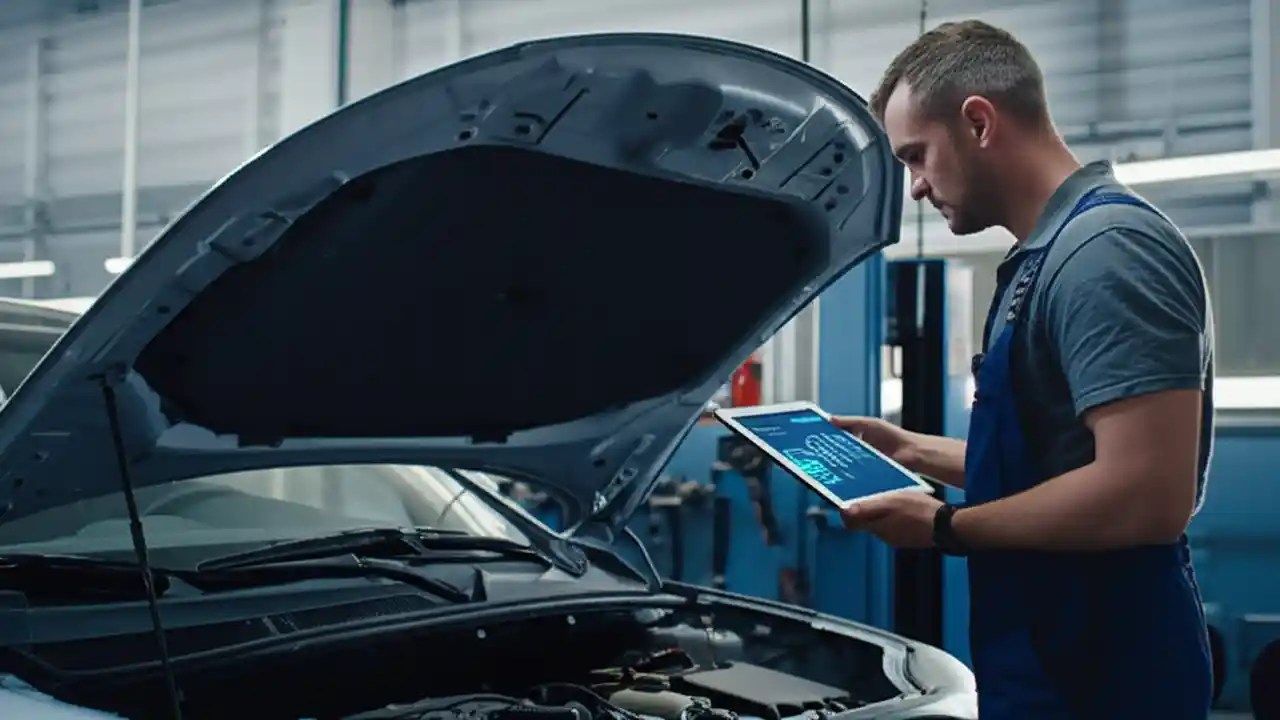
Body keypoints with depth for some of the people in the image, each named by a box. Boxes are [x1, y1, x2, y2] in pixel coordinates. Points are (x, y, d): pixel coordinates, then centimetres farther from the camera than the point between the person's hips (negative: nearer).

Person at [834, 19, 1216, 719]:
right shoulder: (1049, 256, 14)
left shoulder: (1106, 249, -19)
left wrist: (946, 527, -18)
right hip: (1053, 659, 10)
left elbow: (1147, 494, -27)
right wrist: (915, 452, 15)